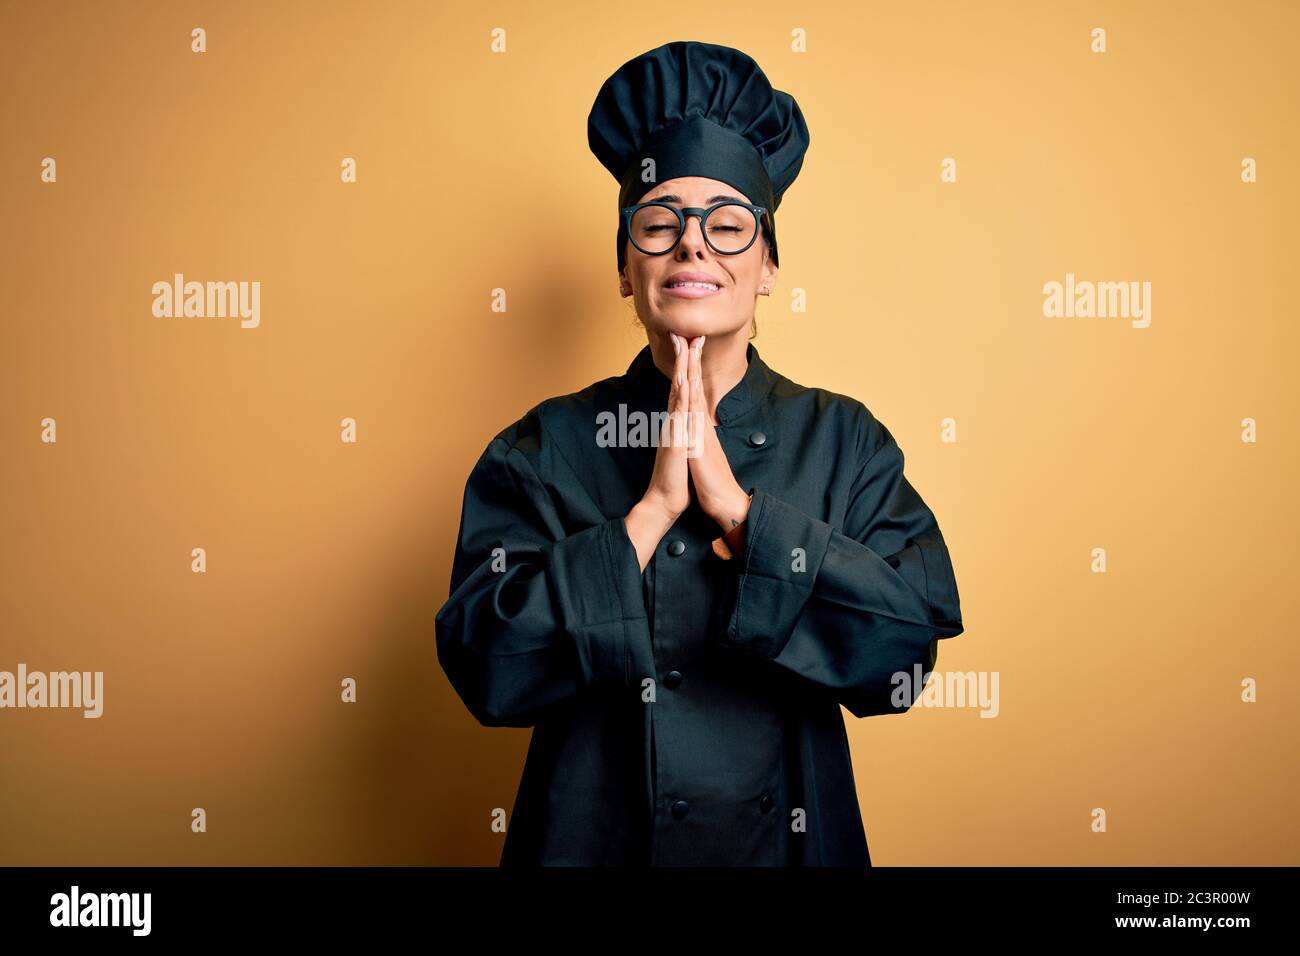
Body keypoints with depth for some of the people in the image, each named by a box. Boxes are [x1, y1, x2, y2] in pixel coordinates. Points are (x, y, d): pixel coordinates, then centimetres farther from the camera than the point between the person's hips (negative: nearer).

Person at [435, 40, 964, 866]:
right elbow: (488, 671, -16)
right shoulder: (547, 447, -7)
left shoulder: (844, 441, -4)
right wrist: (653, 509, -21)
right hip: (593, 838, -1)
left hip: (788, 837, 2)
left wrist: (734, 504, -21)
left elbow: (907, 642, -15)